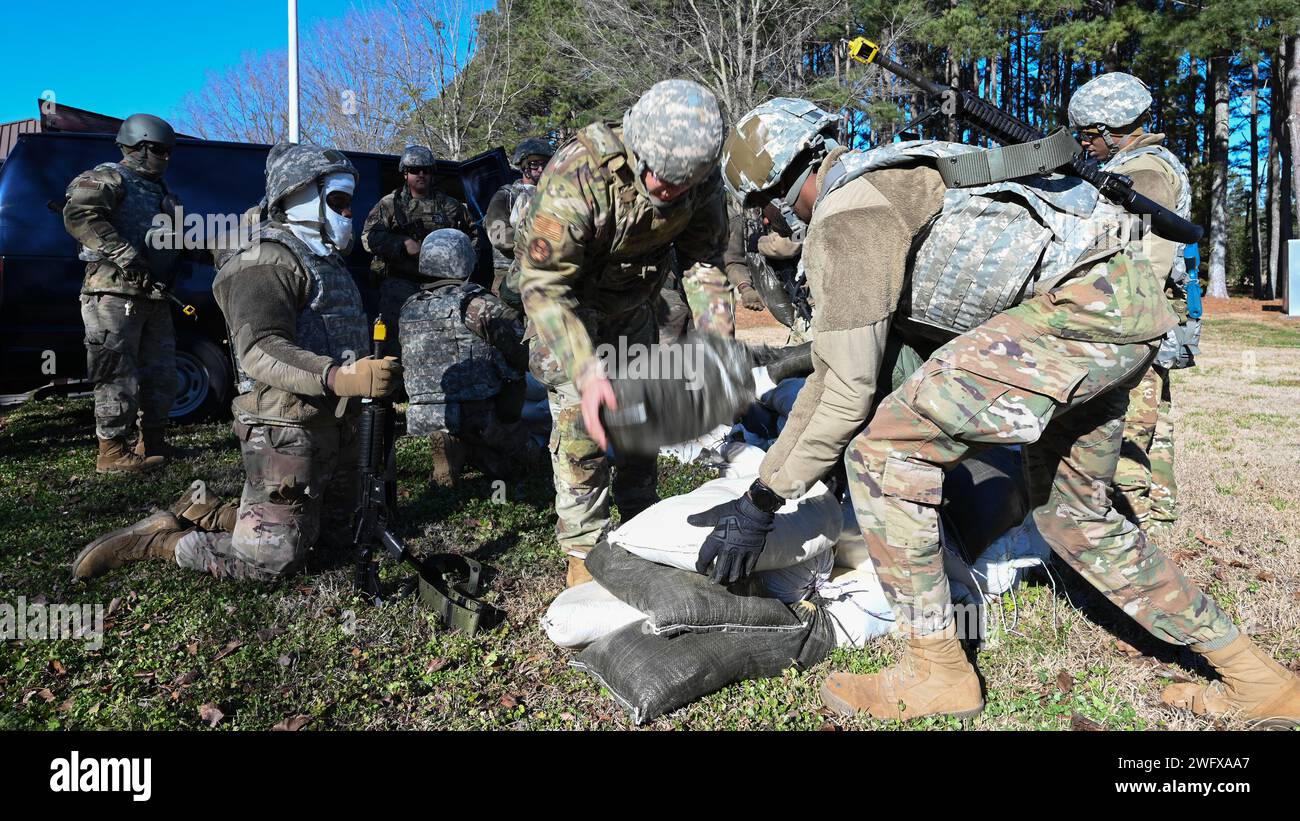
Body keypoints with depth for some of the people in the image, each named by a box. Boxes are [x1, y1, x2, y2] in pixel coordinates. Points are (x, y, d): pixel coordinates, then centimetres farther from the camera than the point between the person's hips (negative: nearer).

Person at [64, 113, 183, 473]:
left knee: (160, 373, 11)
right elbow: (78, 215, -20)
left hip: (153, 296, 9)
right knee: (119, 374, -8)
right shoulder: (109, 178, -3)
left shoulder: (160, 192, 23)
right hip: (115, 294, -9)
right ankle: (113, 452, -3)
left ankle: (150, 442, 22)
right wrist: (125, 254, -26)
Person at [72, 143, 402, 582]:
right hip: (288, 430, -10)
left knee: (335, 535, 16)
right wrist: (339, 377, -41)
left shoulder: (325, 258, 19)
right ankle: (157, 539, 10)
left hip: (334, 426, 10)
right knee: (272, 559, -10)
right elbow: (260, 350, -28)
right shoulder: (268, 260, -13)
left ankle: (205, 512, 24)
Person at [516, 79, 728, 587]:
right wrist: (585, 372, -52)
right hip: (567, 304, -5)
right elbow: (544, 283, -39)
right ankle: (583, 548, 5)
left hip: (632, 303, 5)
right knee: (581, 418, -10)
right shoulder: (577, 175, -39)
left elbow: (704, 259, -9)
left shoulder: (700, 178, -22)